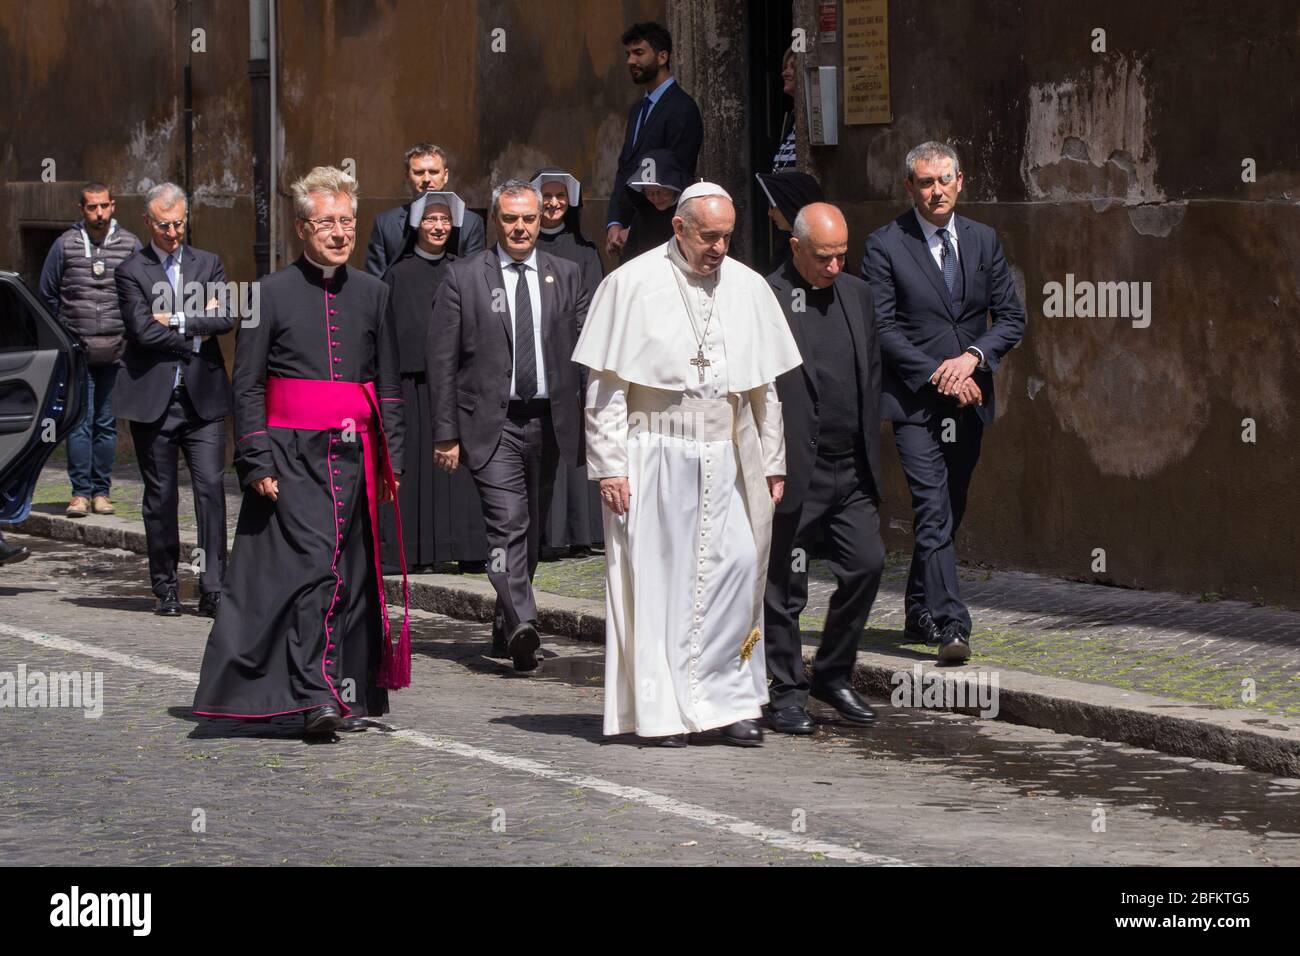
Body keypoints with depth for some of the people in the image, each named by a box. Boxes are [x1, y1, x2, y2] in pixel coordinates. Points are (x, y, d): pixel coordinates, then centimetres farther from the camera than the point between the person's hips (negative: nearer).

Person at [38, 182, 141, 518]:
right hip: (77, 350, -1)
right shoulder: (65, 244, 1)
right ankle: (80, 492, -3)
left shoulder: (130, 244, 3)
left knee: (106, 424, 5)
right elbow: (48, 294, 11)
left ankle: (101, 491, 11)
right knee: (79, 422, -5)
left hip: (116, 350, 1)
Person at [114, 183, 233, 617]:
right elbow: (143, 330, -11)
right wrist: (195, 336, -6)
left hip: (203, 398, 2)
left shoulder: (208, 265, 11)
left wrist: (178, 320, -10)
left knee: (211, 489, -7)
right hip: (153, 398, -2)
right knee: (160, 496, 5)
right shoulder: (131, 272, 1)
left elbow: (226, 317, -3)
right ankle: (166, 588, 15)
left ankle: (212, 588, -6)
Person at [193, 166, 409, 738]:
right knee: (313, 565, -16)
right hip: (293, 455, -4)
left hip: (355, 455, 4)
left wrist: (391, 456, 9)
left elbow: (390, 385, 17)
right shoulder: (272, 294, 2)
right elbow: (247, 386, 0)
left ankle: (349, 694, 15)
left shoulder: (372, 294, 14)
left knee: (352, 574, 6)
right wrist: (257, 461, -8)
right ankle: (313, 697, -18)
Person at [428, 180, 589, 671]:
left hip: (548, 421, 4)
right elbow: (442, 361, -1)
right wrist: (446, 433, -6)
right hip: (491, 423, -4)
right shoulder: (463, 278, 0)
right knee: (508, 523, -18)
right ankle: (522, 625, -27)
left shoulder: (566, 276, 8)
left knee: (532, 530, 12)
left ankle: (505, 627, 27)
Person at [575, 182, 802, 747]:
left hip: (727, 459, 3)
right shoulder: (632, 285, -4)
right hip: (654, 455, -3)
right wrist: (609, 466, -9)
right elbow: (606, 385, -4)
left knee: (738, 566, -5)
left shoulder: (748, 288, 8)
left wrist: (772, 463, 11)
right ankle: (659, 713, 5)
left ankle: (727, 701, 4)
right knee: (658, 576, -2)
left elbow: (764, 386, 14)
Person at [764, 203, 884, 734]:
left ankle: (833, 675, 19)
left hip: (851, 468, 6)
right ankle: (787, 691, 13)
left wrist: (869, 447, 11)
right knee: (785, 583, 2)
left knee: (866, 564, 2)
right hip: (795, 470, -6)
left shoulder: (857, 294, 11)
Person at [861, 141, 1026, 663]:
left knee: (946, 515, 12)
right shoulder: (885, 245, -4)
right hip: (914, 400, -5)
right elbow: (881, 327, -8)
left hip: (968, 399, 5)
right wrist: (936, 374, -15)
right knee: (934, 513, -14)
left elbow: (1011, 317, 8)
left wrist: (973, 357, -10)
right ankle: (951, 627, -20)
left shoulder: (983, 240, 9)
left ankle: (920, 614, 27)